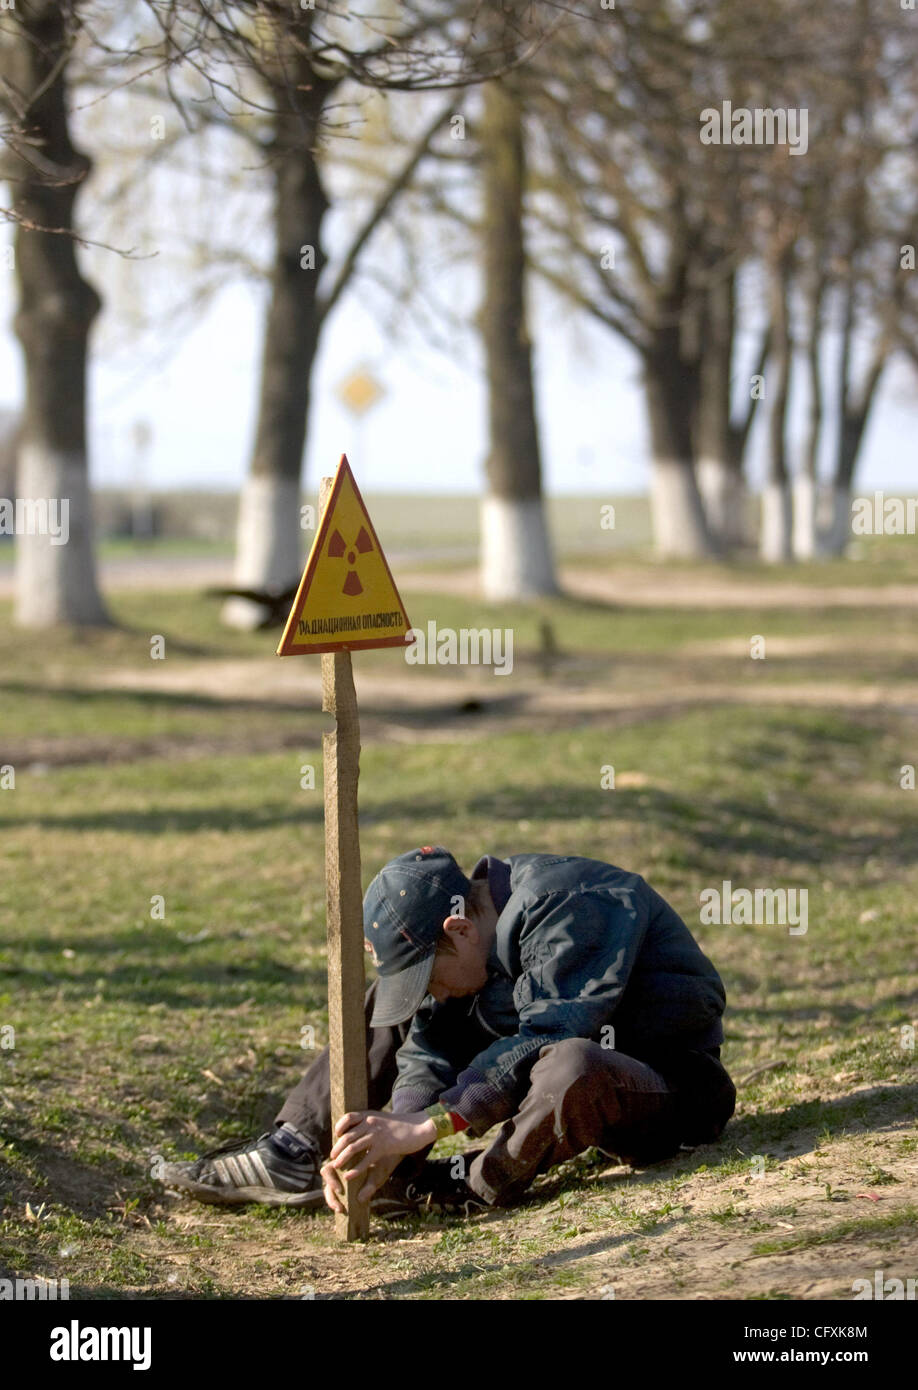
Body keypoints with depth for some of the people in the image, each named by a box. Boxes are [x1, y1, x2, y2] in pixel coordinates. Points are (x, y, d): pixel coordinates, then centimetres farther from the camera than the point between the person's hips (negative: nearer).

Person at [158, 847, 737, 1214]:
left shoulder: (571, 906, -28)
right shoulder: (467, 947, -1)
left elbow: (543, 1042, -34)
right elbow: (430, 1057, -6)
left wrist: (421, 1128, -37)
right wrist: (387, 1150, -23)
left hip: (670, 1088, -8)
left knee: (573, 1067, -43)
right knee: (396, 1003, 9)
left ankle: (466, 1187, -19)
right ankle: (294, 1153, 1)